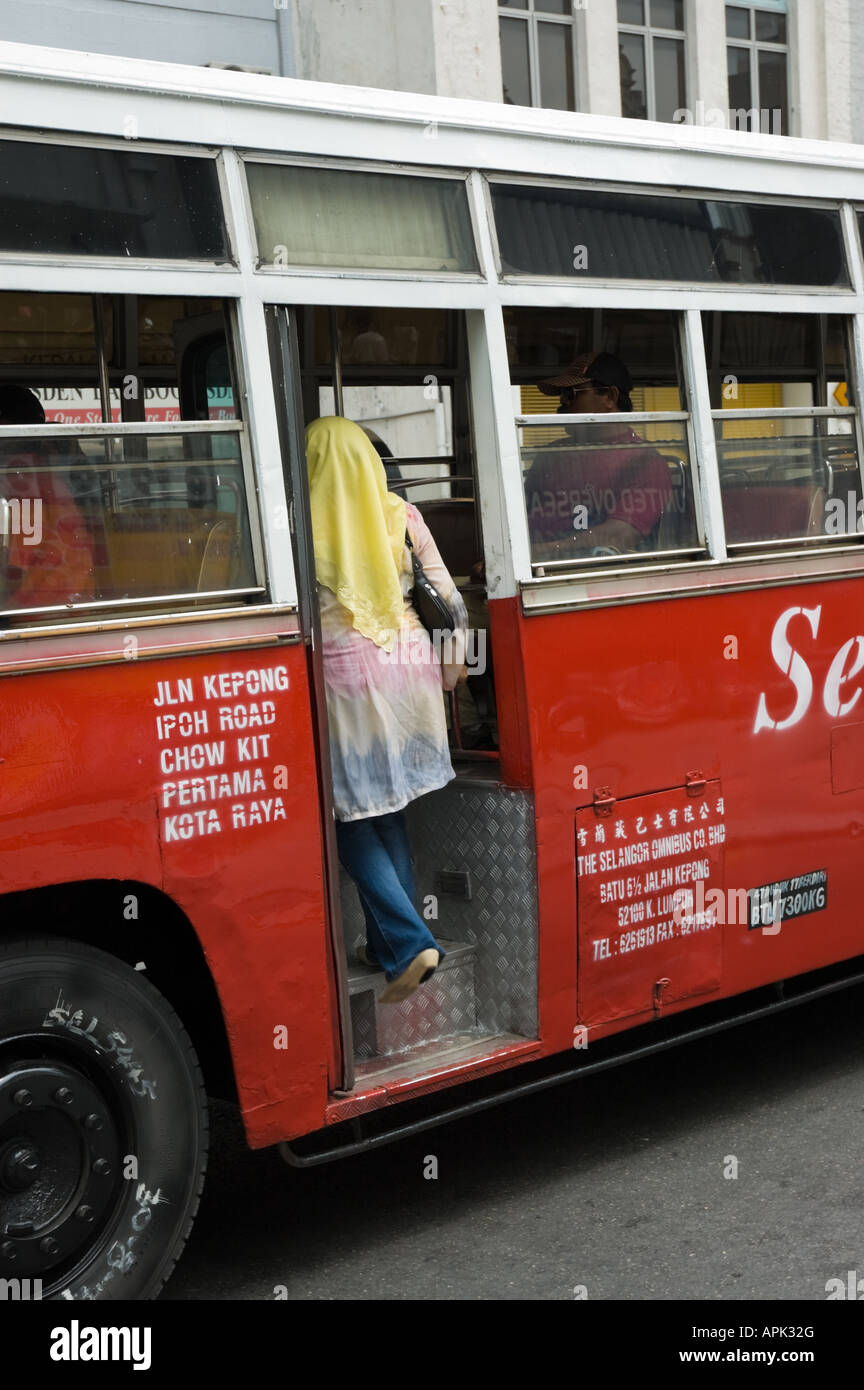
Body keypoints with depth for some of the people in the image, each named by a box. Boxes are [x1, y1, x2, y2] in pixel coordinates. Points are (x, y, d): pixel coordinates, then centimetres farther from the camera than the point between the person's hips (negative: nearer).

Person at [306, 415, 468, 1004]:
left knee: (351, 815, 4)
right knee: (389, 810, 15)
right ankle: (387, 943, 24)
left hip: (343, 670, -4)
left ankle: (410, 941, -7)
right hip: (406, 664, 4)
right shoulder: (401, 515, 3)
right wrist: (451, 665, 17)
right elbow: (448, 598, 6)